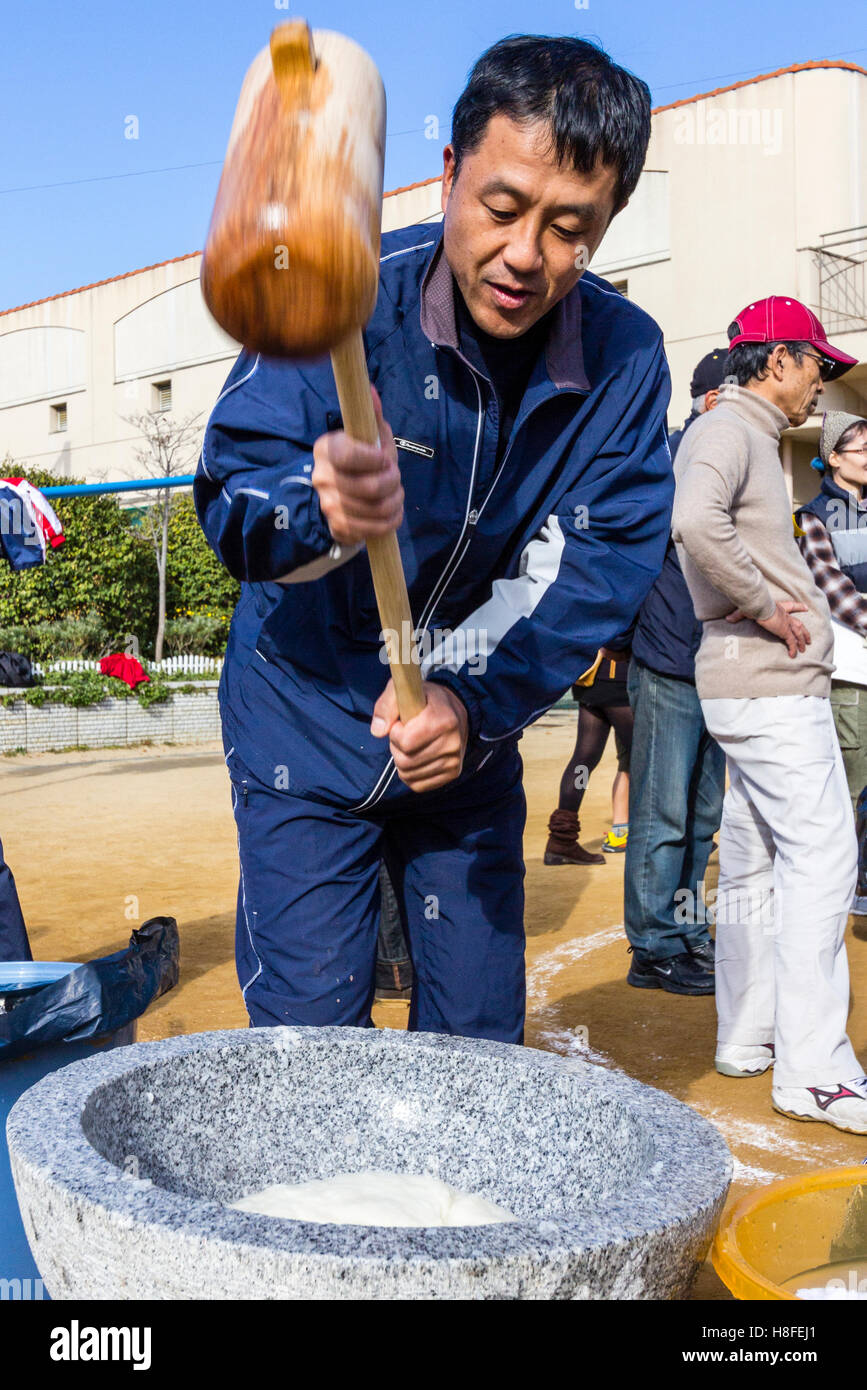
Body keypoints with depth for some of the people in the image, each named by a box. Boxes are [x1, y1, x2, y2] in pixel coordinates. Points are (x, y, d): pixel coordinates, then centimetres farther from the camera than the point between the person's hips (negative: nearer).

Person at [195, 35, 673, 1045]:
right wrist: (316, 513, -46)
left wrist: (478, 706, -26)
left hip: (474, 735, 3)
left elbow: (608, 562, -13)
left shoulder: (625, 356, -10)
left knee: (480, 1034, 12)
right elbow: (230, 500, -22)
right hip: (308, 726, -2)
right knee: (308, 1030, 0)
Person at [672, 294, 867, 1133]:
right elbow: (695, 523, -29)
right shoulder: (727, 430, -9)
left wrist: (781, 602, 7)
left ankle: (748, 1039, 23)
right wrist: (767, 608, -19)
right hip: (771, 685, -10)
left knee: (756, 863, 13)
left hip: (760, 681, 10)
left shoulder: (751, 437, 23)